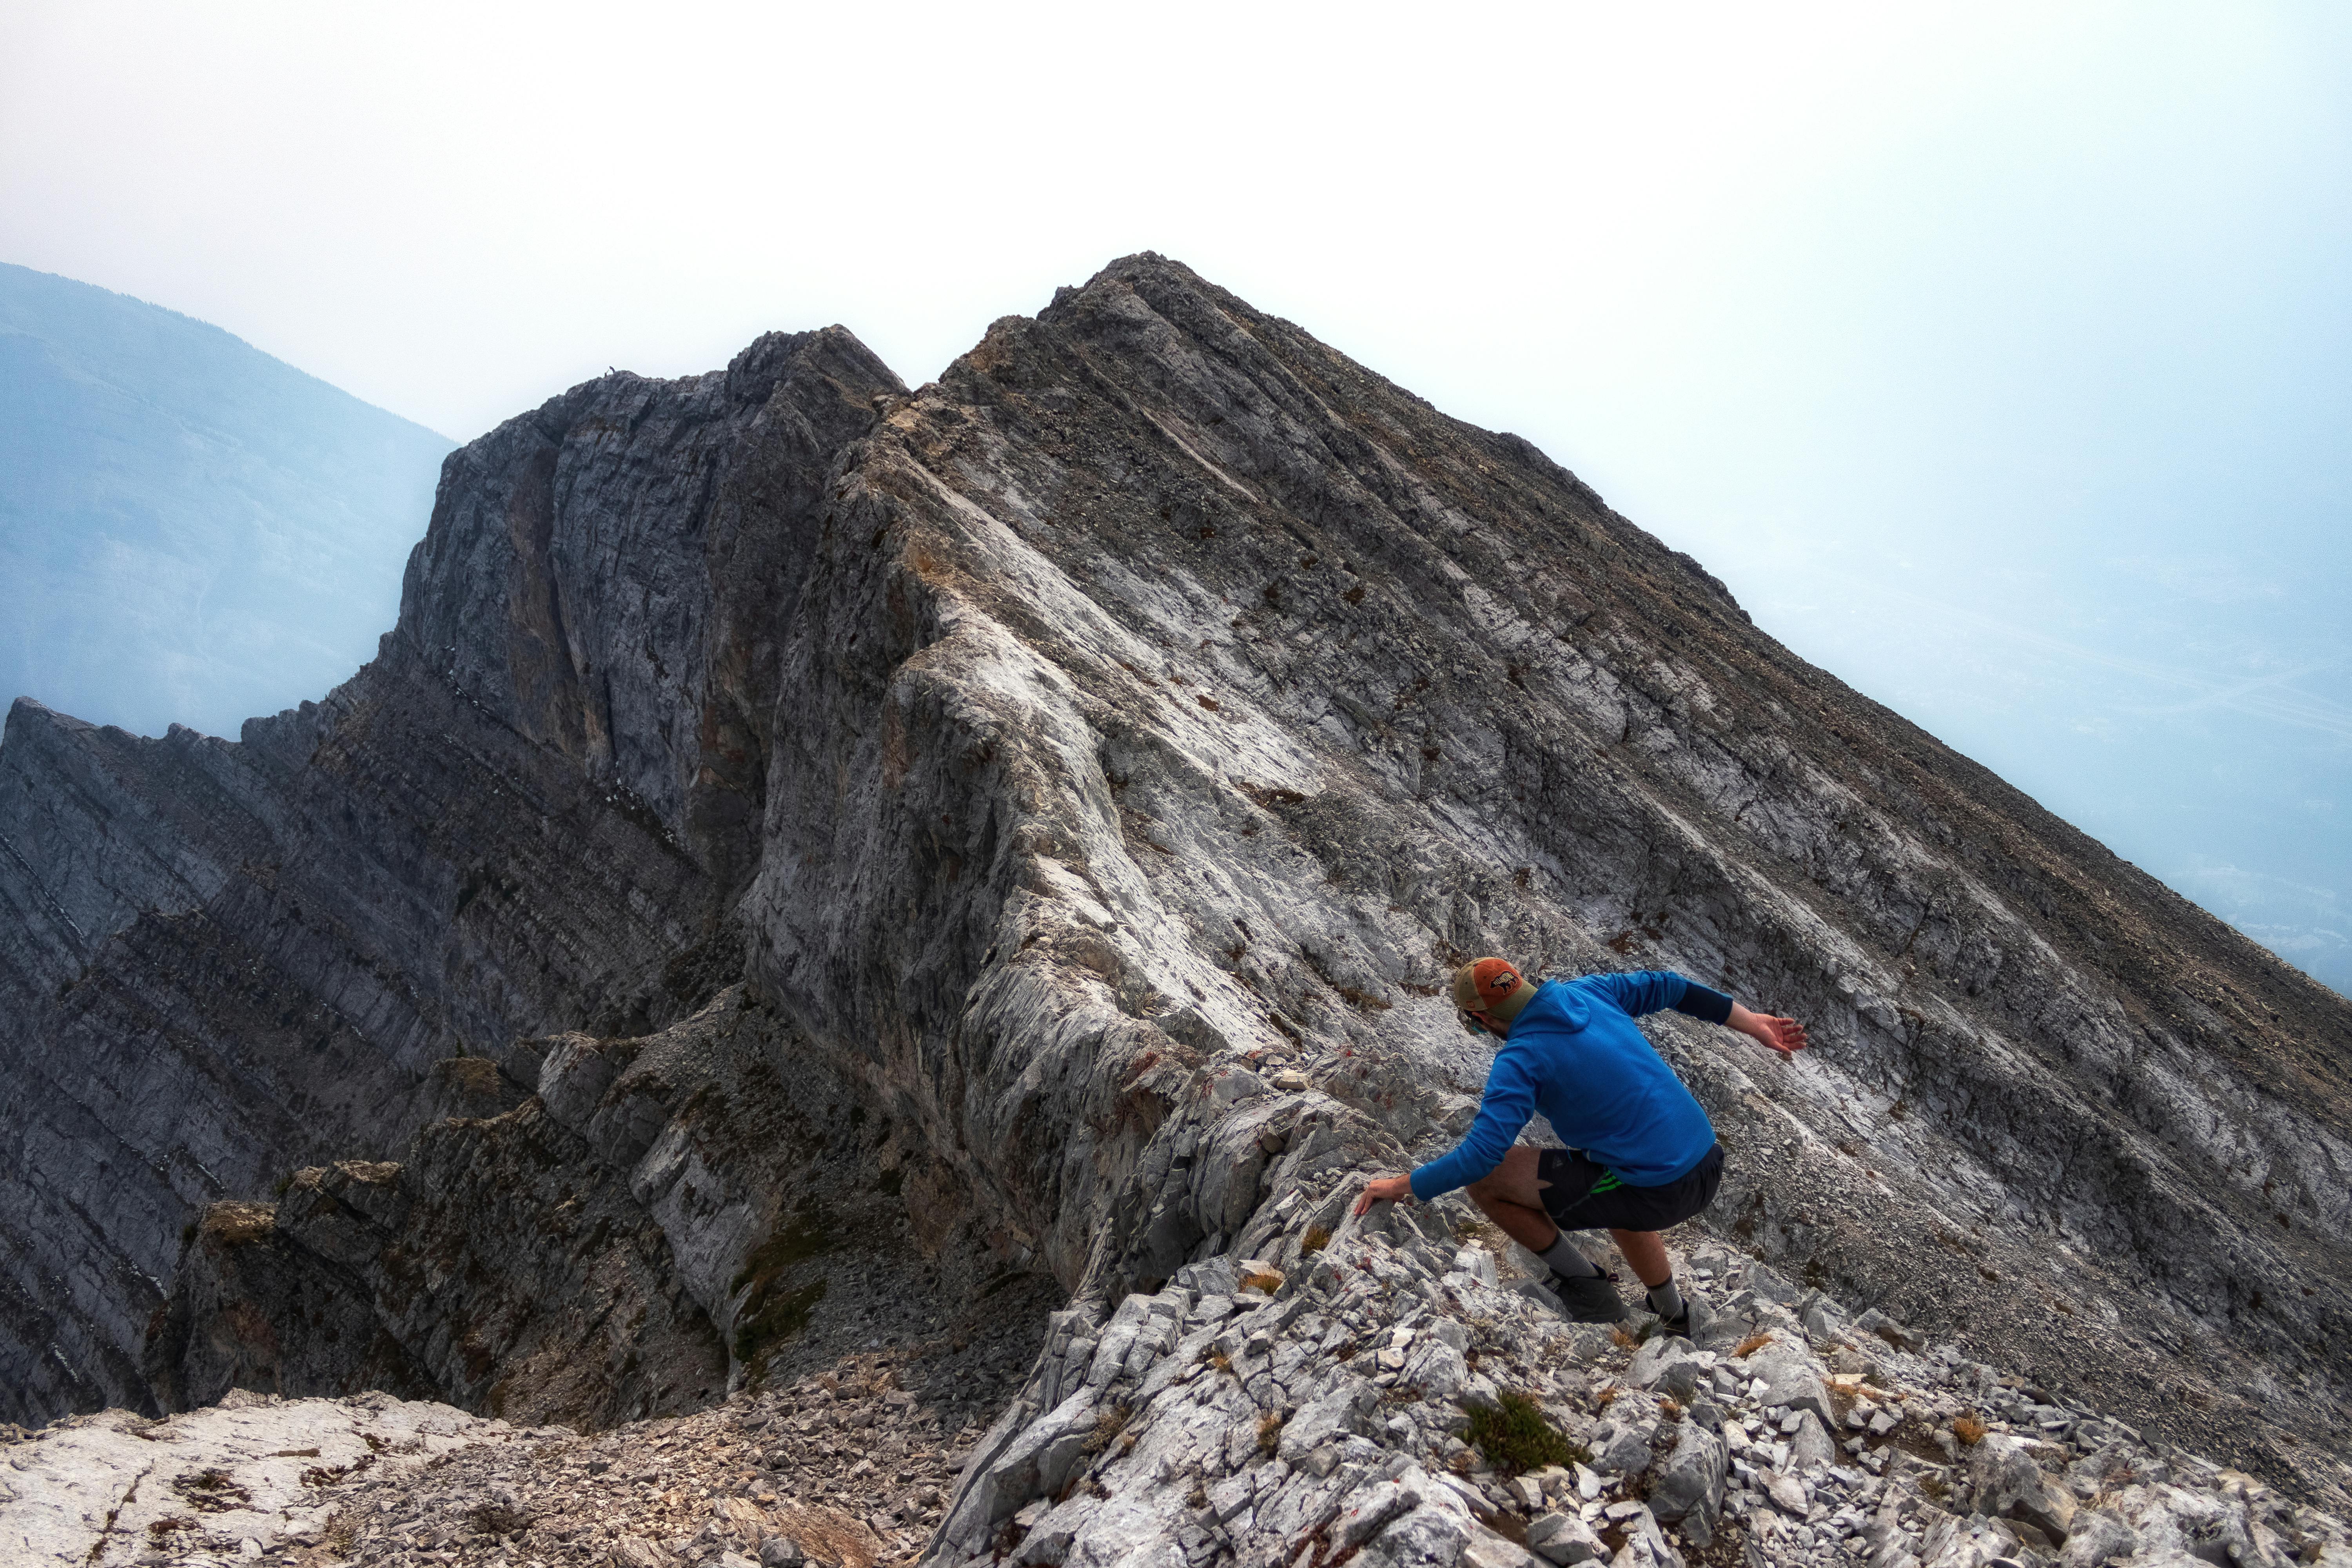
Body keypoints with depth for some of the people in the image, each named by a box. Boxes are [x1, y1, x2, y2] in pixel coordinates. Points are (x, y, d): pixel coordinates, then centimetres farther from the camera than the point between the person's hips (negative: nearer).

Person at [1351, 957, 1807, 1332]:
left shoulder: (1520, 1058, -14)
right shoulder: (1587, 991, 6)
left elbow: (1481, 1155, -20)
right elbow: (1665, 987, 14)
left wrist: (1404, 1186, -9)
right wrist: (1751, 1022, 24)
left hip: (1655, 1192, -8)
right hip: (1710, 1164, 8)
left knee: (1486, 1180, -4)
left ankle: (1581, 1283, 11)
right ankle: (1673, 1318, 52)